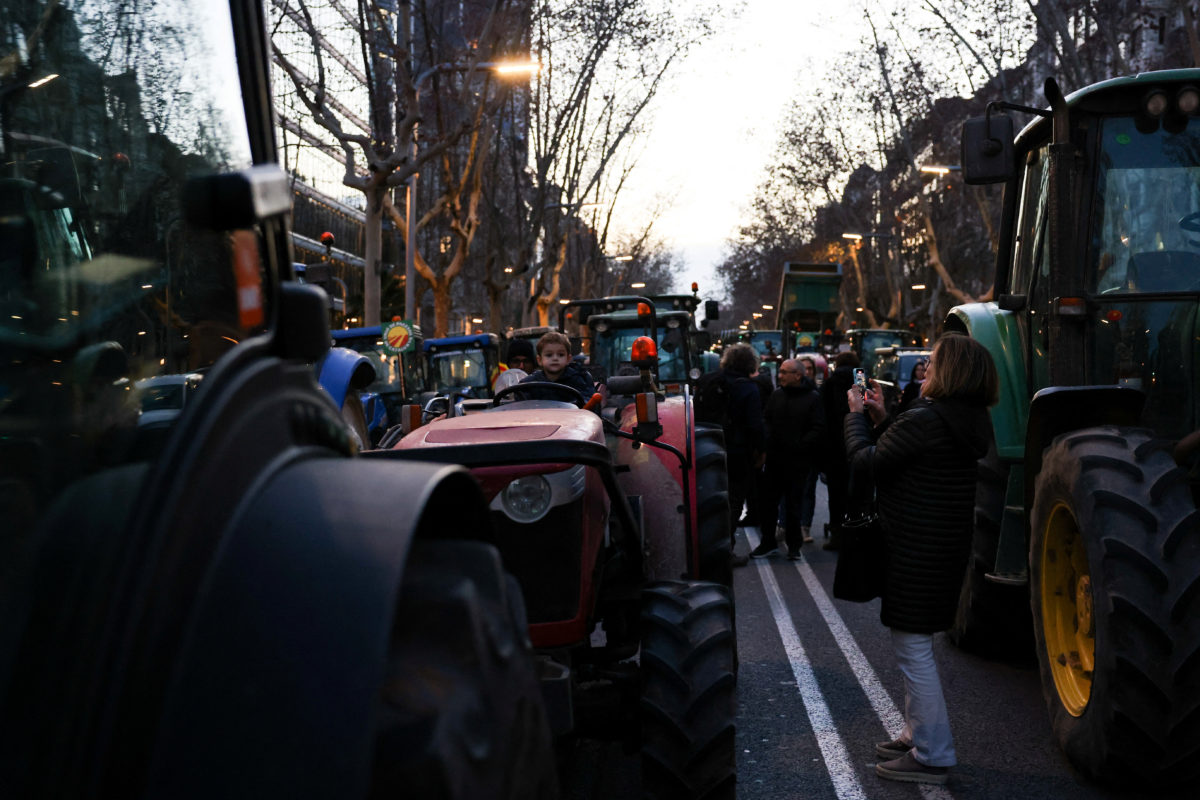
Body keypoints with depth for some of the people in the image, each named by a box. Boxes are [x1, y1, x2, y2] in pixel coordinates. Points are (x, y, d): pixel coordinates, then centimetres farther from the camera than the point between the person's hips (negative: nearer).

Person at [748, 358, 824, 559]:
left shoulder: (812, 398, -6)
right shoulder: (776, 395, 8)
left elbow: (818, 430, -10)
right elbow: (766, 422, 12)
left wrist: (799, 446, -18)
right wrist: (768, 442, -5)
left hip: (797, 461, -4)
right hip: (775, 459, 4)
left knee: (793, 503, 5)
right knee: (768, 501, 6)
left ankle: (794, 545, 18)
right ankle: (768, 542, 18)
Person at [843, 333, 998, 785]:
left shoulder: (923, 421, -22)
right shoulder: (965, 422, 9)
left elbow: (864, 463, -16)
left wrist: (856, 416, -2)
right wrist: (882, 421, 11)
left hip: (915, 552, -10)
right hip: (947, 546, 10)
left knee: (913, 648, -1)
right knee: (915, 646, 21)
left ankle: (931, 756, 6)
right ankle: (919, 736, 32)